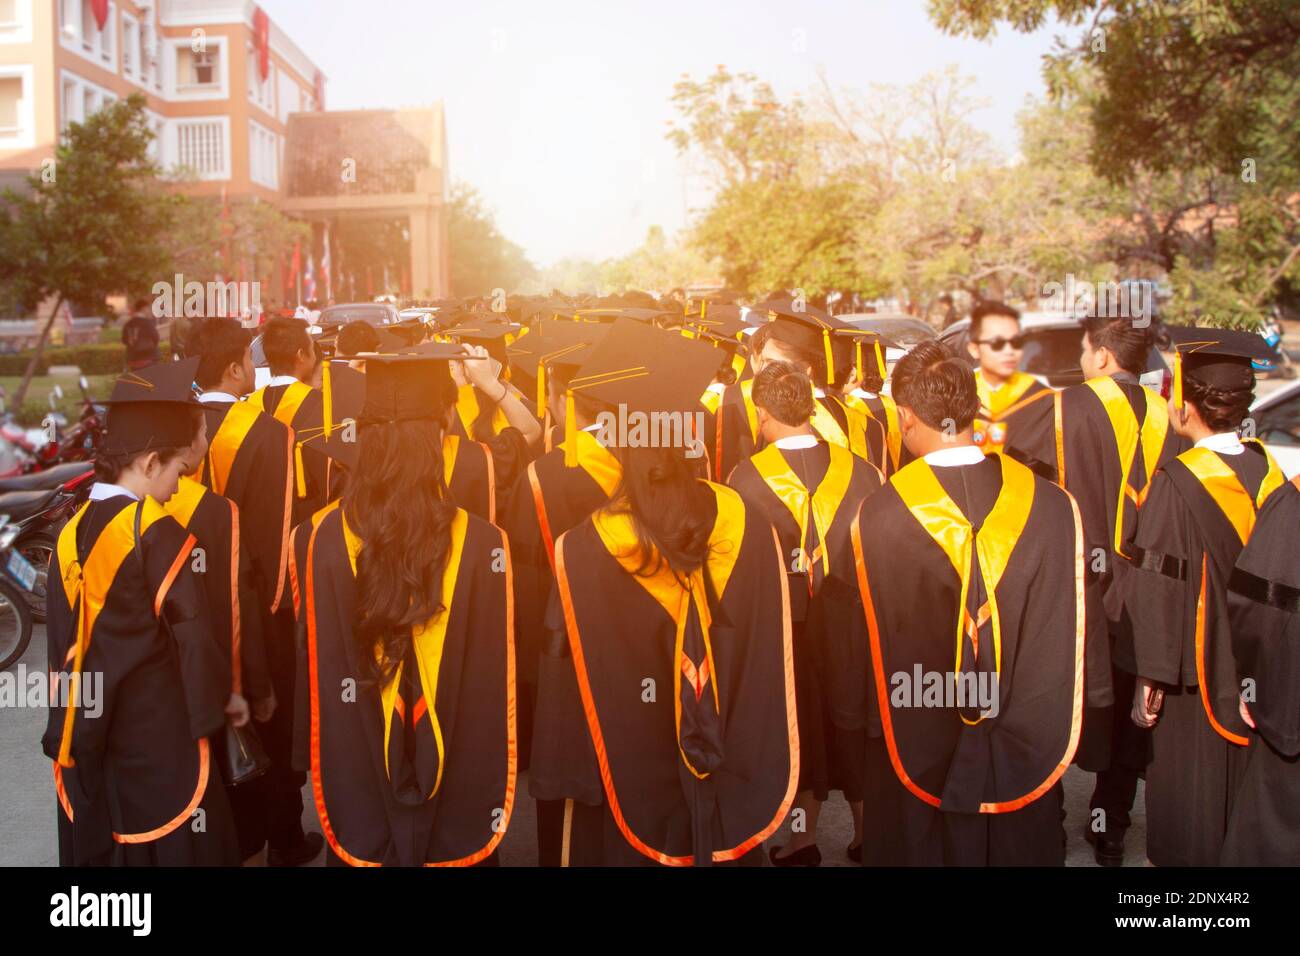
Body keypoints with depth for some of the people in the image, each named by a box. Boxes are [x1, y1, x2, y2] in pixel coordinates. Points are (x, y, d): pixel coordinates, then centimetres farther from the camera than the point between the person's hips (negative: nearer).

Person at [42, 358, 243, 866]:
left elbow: (63, 637, 7)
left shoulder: (72, 531, 0)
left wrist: (74, 725, 17)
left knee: (102, 843, 18)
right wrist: (223, 695, 0)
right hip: (158, 735, -6)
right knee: (176, 846, 8)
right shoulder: (158, 534, -19)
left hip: (87, 733, 7)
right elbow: (191, 633, -16)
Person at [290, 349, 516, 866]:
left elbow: (315, 671, -6)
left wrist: (307, 761, 9)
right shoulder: (480, 543, -19)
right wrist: (492, 797, 2)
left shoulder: (323, 537, -16)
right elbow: (492, 688, -11)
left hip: (359, 789, 1)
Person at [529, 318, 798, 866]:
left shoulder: (582, 551, -23)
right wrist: (762, 776, 10)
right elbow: (773, 664, -3)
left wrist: (563, 781, -1)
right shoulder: (750, 527, -14)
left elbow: (568, 689, -15)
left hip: (628, 789, -2)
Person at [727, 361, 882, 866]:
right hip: (851, 617, 2)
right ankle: (864, 832, 29)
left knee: (800, 725, 13)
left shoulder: (747, 478, -15)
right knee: (854, 723, 17)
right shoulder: (859, 470, -8)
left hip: (783, 622, -2)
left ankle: (805, 837, 23)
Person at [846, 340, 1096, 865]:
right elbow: (1075, 626, -3)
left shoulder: (879, 516, -20)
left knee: (924, 841, 18)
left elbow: (863, 640, -10)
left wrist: (857, 710, 8)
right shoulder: (1052, 505, -13)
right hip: (1027, 749, 2)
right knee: (1017, 844, 22)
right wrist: (1056, 721, 12)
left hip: (919, 749, -2)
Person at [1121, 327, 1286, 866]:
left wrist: (1148, 681, -11)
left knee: (1189, 819, 10)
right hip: (1256, 676, 6)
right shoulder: (1269, 474, -3)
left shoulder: (1175, 484, -22)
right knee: (1240, 794, 21)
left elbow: (1157, 593, -20)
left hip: (1195, 679, -6)